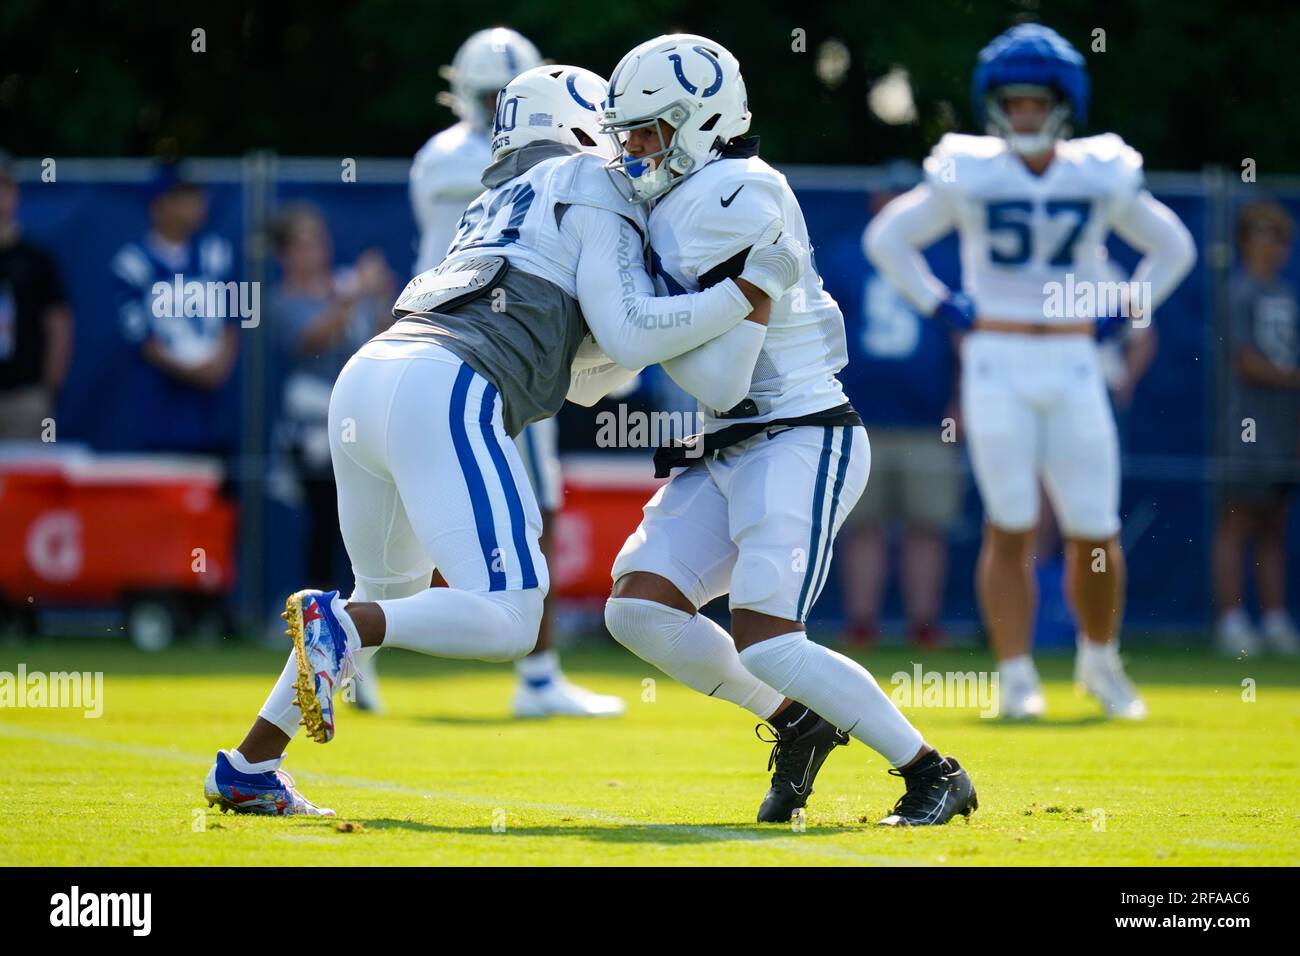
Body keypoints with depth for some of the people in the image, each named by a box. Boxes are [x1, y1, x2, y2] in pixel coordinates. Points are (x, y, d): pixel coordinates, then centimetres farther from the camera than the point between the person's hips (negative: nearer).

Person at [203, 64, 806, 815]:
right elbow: (632, 337, -1)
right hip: (441, 393, -9)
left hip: (366, 380, 9)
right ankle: (336, 623, -24)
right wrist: (753, 289, 4)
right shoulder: (594, 190, 11)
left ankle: (248, 769, 24)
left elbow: (585, 378, 35)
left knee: (392, 598, 28)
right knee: (508, 624, -9)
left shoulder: (499, 209, 34)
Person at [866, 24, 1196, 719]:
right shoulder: (968, 176, -2)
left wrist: (1121, 310, 6)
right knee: (1010, 526, -6)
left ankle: (1100, 660, 24)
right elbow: (887, 238, 9)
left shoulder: (1101, 176, 3)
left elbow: (1172, 247, 17)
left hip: (1073, 369, 2)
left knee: (1094, 531, 1)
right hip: (997, 367, -2)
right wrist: (940, 306, 0)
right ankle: (1016, 678, 0)